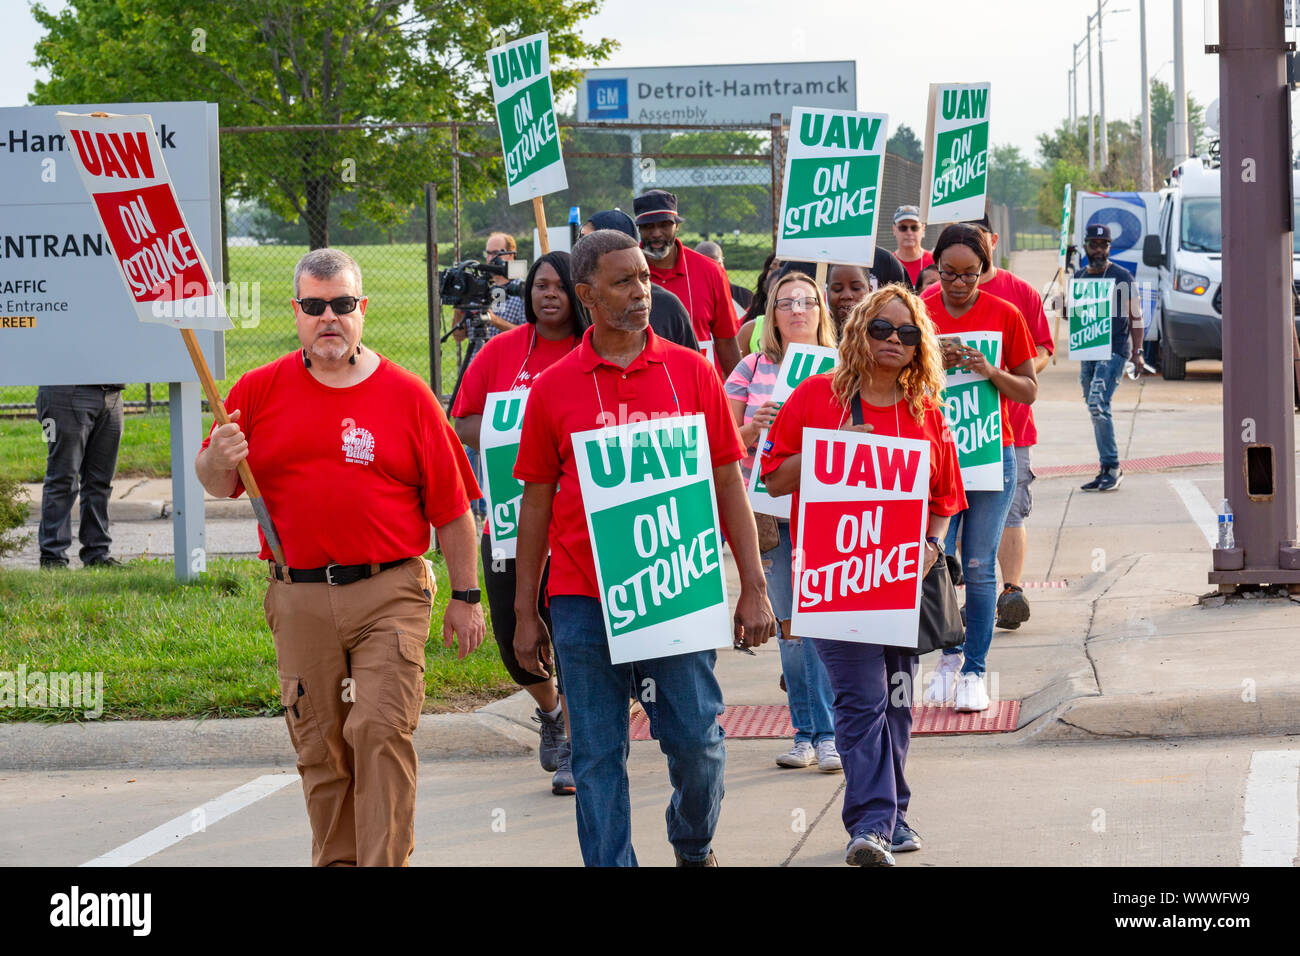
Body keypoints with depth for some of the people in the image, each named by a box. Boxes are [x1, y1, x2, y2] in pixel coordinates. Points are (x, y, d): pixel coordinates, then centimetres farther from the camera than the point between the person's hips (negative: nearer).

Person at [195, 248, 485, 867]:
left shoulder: (406, 394, 2)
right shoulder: (261, 390, 7)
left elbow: (451, 503, 4)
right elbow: (216, 485, 11)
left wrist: (465, 596, 4)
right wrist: (220, 459, -13)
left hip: (390, 594, -2)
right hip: (298, 600, 2)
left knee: (381, 729, -12)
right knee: (319, 746, 7)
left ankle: (385, 864, -9)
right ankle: (337, 863, 19)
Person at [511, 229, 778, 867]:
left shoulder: (691, 372, 5)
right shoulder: (553, 389, 3)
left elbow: (728, 485, 7)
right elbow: (536, 504, 8)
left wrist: (753, 587, 1)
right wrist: (525, 613, 6)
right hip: (583, 598, 0)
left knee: (696, 735, 2)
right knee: (597, 754, 1)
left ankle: (694, 845, 29)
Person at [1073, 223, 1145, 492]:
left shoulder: (1122, 277, -2)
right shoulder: (1079, 278, 13)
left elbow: (1135, 317, 0)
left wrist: (1138, 353, -5)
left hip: (1115, 349, -6)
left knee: (1098, 405, -19)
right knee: (1095, 411, 7)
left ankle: (1112, 468, -14)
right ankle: (1107, 470, 13)